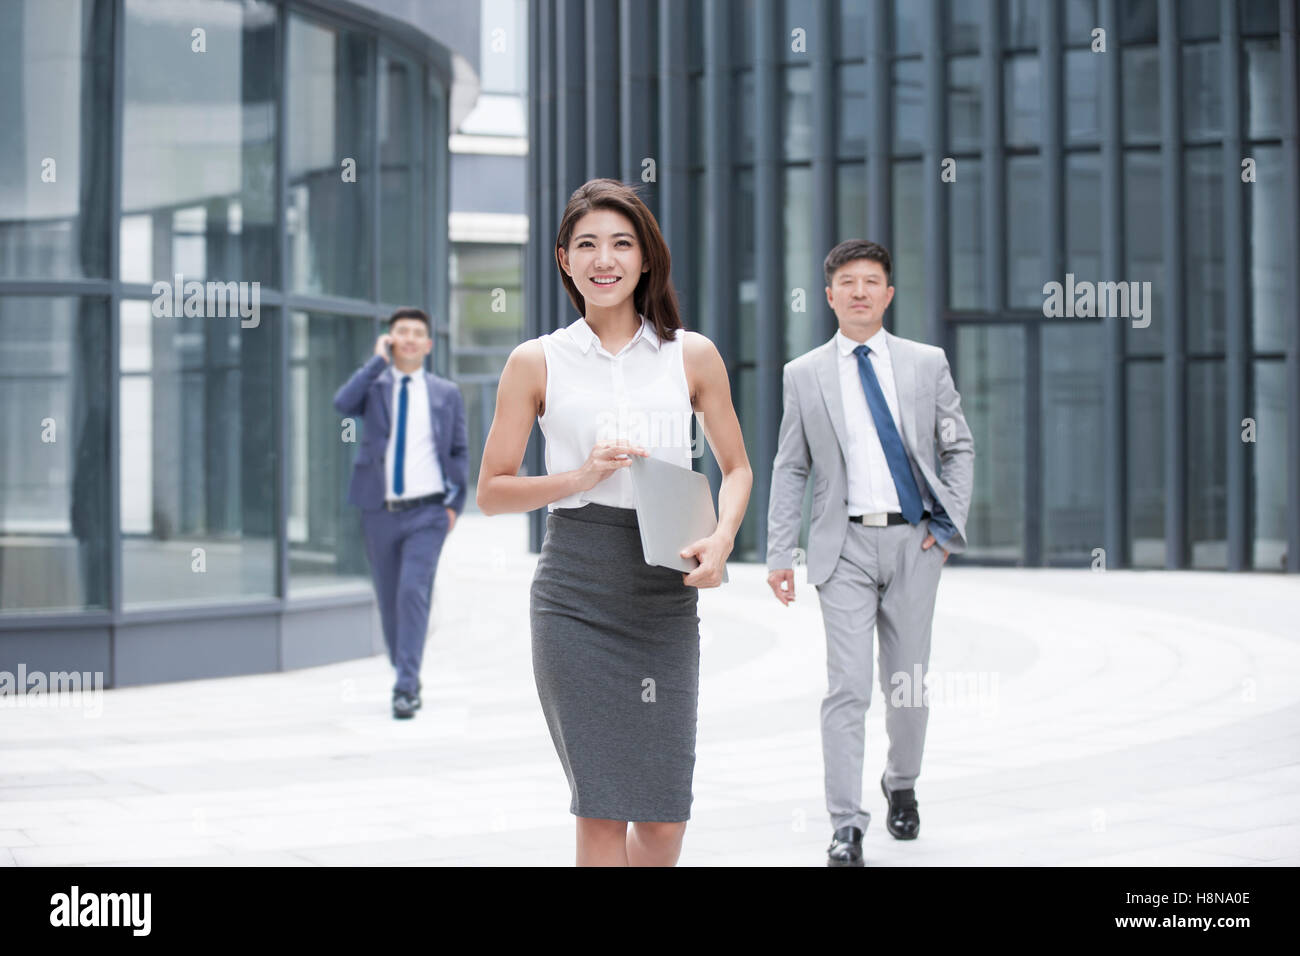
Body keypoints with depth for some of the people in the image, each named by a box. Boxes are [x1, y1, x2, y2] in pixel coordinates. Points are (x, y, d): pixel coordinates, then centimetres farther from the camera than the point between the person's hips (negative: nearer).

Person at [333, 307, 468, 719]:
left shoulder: (446, 394, 7)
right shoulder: (373, 386, 4)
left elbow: (459, 452, 12)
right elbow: (342, 404, -18)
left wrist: (455, 502, 1)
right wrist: (377, 360, -13)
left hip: (427, 514, -2)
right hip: (380, 513, 2)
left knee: (413, 593, -16)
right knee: (389, 601, 9)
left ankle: (405, 689, -16)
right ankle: (407, 678, 25)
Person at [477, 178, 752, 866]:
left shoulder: (693, 356, 8)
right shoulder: (537, 362, 5)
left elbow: (736, 467, 16)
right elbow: (491, 492, 7)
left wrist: (722, 537, -4)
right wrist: (579, 477, -9)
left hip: (666, 594, 2)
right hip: (574, 594, -2)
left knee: (665, 815, 3)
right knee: (603, 808, -4)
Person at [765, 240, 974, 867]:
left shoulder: (927, 363, 7)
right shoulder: (804, 375, 5)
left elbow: (958, 448, 13)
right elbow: (790, 470, 6)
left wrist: (950, 522, 1)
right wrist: (779, 555, 0)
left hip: (913, 540, 1)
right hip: (845, 544, -1)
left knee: (908, 682, 9)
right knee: (847, 687, -9)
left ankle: (901, 785, 35)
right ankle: (846, 826, -6)